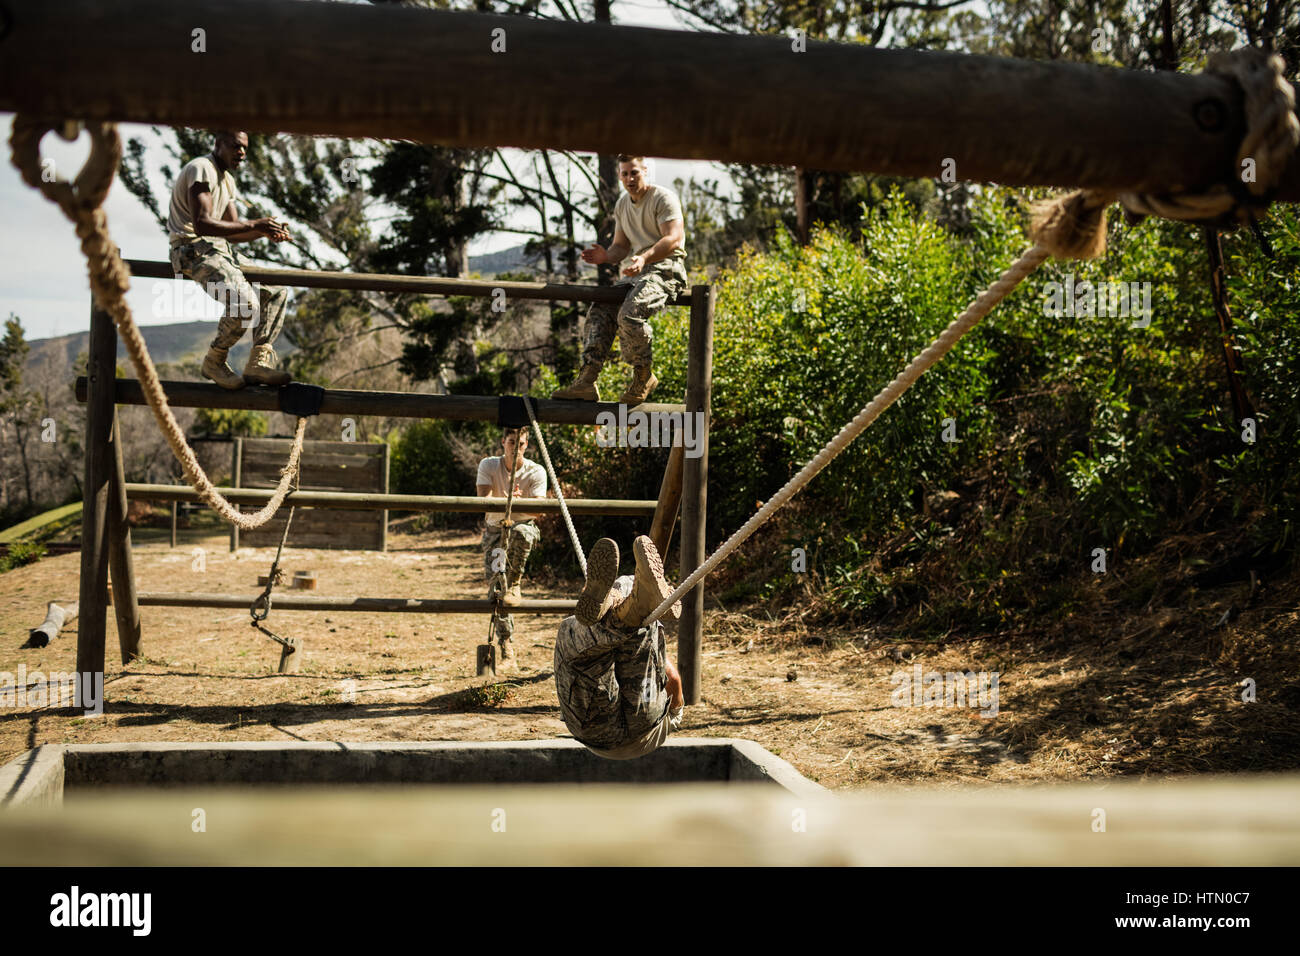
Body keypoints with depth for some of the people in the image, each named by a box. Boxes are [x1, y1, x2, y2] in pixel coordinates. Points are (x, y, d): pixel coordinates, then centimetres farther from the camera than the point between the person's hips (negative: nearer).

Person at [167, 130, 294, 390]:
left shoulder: (227, 180, 20)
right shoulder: (202, 169, -12)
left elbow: (231, 231, 18)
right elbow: (201, 224, -23)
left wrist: (265, 232, -2)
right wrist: (253, 226, -22)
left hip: (219, 249, 10)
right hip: (194, 250, -10)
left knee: (276, 292, 5)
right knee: (246, 302, -29)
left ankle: (258, 362, -1)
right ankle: (214, 362, -9)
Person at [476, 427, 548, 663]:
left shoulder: (536, 472, -12)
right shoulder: (488, 466, -8)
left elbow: (538, 512, -20)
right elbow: (484, 501, -20)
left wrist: (518, 501, -40)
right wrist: (504, 500, -40)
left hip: (523, 525, -1)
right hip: (494, 529, 1)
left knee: (522, 531, -40)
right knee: (495, 583, -13)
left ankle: (515, 584, -21)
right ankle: (506, 643, -6)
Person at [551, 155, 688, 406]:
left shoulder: (664, 198, -7)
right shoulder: (622, 205, 17)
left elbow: (673, 239, -18)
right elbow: (621, 246, 21)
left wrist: (644, 258, -34)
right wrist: (606, 256, -4)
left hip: (666, 268, -8)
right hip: (638, 271, 8)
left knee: (629, 314, -30)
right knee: (600, 312, -9)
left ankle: (643, 377, -12)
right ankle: (586, 382, -16)